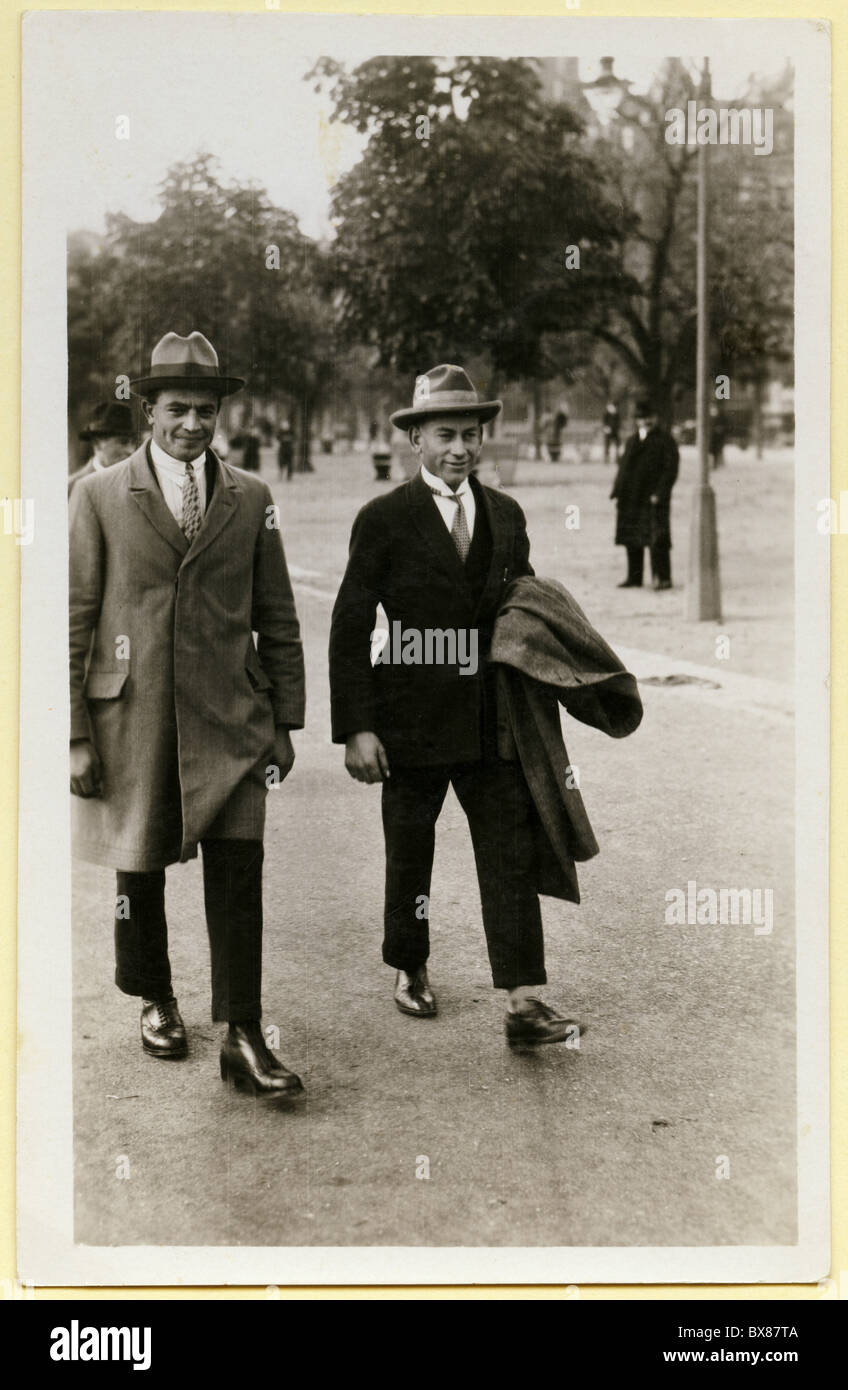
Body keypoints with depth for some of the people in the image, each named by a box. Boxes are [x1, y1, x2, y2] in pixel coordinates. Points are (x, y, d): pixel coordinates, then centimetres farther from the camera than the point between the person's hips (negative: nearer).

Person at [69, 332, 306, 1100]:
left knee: (238, 875, -5)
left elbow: (278, 622, 10)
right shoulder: (99, 496, 0)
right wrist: (75, 735, -5)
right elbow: (74, 622, -1)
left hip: (228, 721, 1)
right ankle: (155, 999, 35)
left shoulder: (251, 500, 6)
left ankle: (243, 1039, 1)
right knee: (139, 871, 12)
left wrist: (285, 721, 7)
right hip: (132, 719, 0)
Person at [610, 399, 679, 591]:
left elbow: (670, 469, -9)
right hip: (631, 499, 7)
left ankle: (662, 577, -3)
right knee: (632, 539, 11)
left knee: (657, 539, -8)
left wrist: (659, 494, -18)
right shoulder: (633, 440, 17)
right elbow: (624, 465, 20)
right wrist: (617, 491, 9)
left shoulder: (665, 440, -3)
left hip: (653, 498, -7)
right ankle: (634, 577, 19)